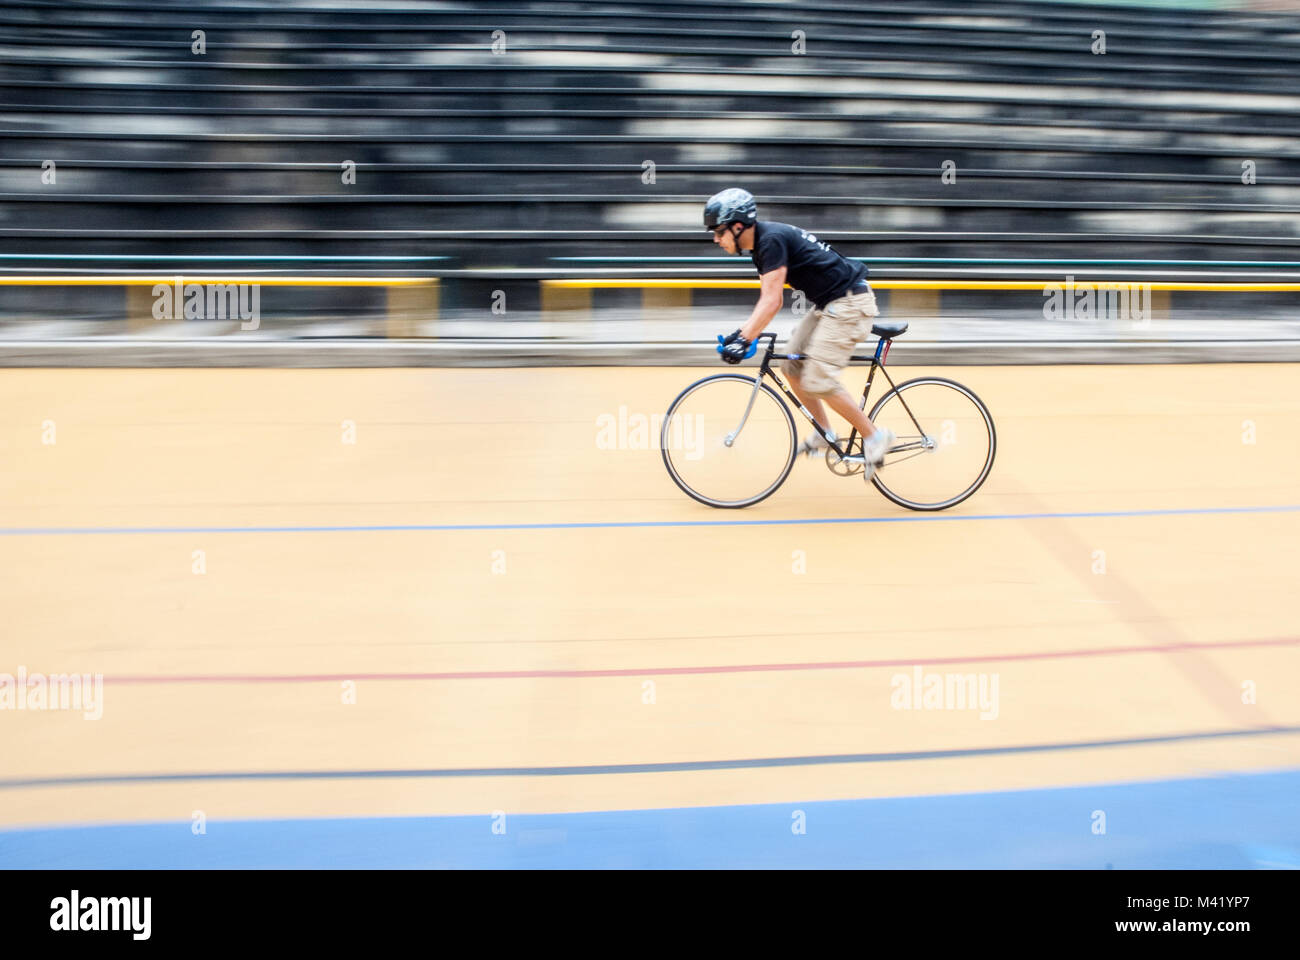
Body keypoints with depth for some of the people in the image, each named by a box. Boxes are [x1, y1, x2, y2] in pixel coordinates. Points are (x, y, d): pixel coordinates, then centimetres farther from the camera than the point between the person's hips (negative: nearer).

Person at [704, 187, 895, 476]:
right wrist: (741, 333, 10)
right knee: (792, 365, 10)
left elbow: (771, 302, -26)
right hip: (827, 304, 10)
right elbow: (772, 300, 15)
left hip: (849, 303, -10)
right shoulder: (760, 244, 10)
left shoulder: (772, 239, -21)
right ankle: (824, 433, 22)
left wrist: (744, 339, -28)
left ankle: (875, 437, -1)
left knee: (818, 380, -13)